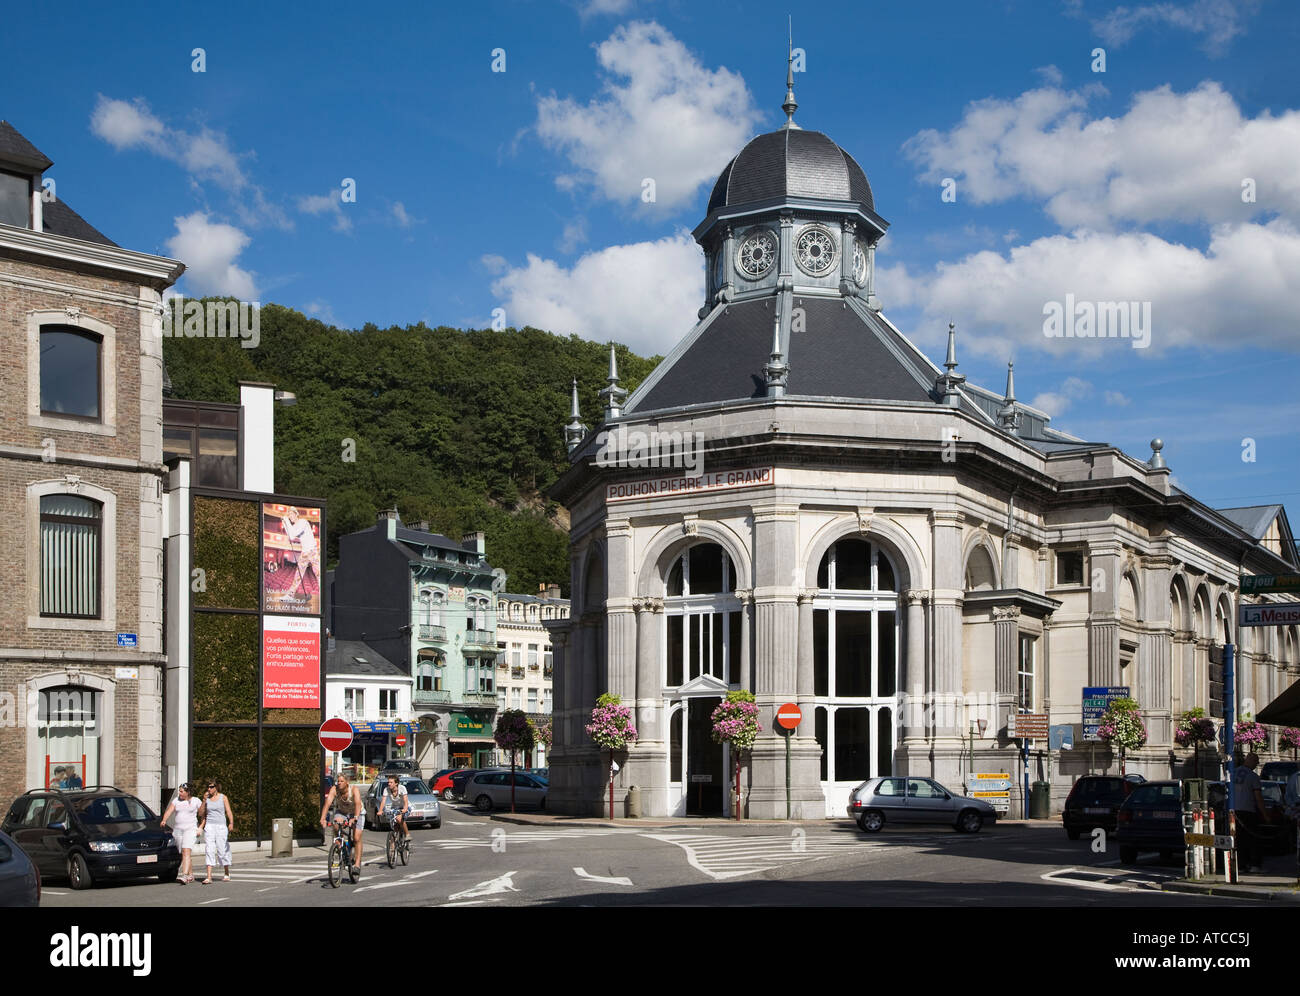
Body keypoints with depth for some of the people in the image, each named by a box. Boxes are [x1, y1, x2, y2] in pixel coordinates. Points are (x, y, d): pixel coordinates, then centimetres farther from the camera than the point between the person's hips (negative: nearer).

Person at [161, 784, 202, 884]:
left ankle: (184, 876, -30)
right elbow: (169, 811, -2)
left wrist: (200, 828, -3)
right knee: (182, 854, 9)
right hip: (178, 829, 5)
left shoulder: (196, 801, 1)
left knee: (186, 852, -19)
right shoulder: (176, 800, 10)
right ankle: (191, 874, 25)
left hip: (190, 829, -5)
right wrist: (164, 820, -20)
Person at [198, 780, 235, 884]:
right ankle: (209, 877, -14)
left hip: (221, 826, -2)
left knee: (222, 850, 1)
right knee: (209, 851, -9)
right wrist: (204, 800, -2)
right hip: (209, 827, 2)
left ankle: (227, 874, 23)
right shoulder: (206, 798, 10)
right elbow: (201, 813, 9)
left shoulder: (223, 798, 1)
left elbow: (229, 812, -7)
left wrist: (231, 823, -23)